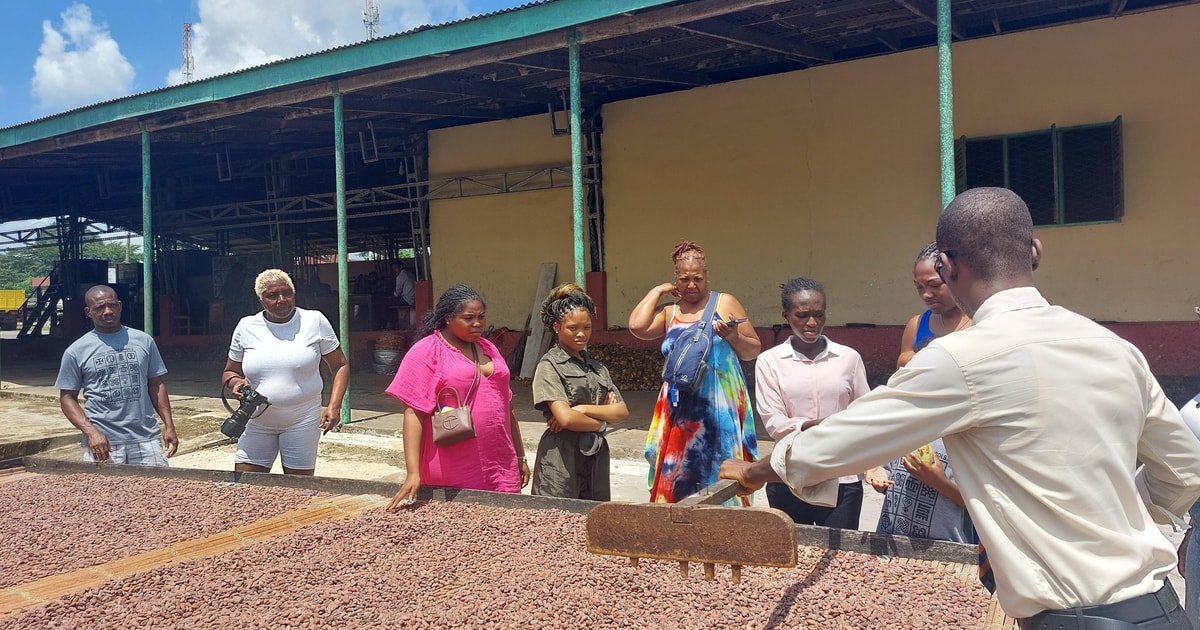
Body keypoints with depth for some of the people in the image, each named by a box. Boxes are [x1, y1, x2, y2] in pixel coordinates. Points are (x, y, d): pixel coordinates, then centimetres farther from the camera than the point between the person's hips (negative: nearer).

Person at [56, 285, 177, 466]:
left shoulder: (144, 341, 8)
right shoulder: (76, 352, 3)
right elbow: (67, 397, 4)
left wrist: (169, 425, 3)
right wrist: (91, 432, -11)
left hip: (146, 438, 2)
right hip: (103, 442, -1)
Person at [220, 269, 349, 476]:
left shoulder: (315, 321, -2)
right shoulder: (246, 327, 3)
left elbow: (340, 366, 3)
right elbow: (229, 372, 14)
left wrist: (334, 406, -10)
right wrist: (235, 382, -11)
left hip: (302, 421, -2)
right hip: (256, 422, 2)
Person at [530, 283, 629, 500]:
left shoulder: (597, 367, 15)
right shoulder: (549, 366, -4)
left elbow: (622, 411, 4)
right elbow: (565, 418, -16)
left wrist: (583, 409, -10)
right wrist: (601, 422, -1)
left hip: (595, 460, 6)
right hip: (561, 462, -6)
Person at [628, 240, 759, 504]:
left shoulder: (725, 304, 3)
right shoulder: (669, 312, 11)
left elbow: (754, 349, 5)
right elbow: (637, 326, -8)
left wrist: (733, 337, -15)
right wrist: (657, 291, 3)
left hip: (720, 406, -3)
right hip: (681, 408, 3)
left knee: (719, 471, -4)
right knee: (678, 472, 3)